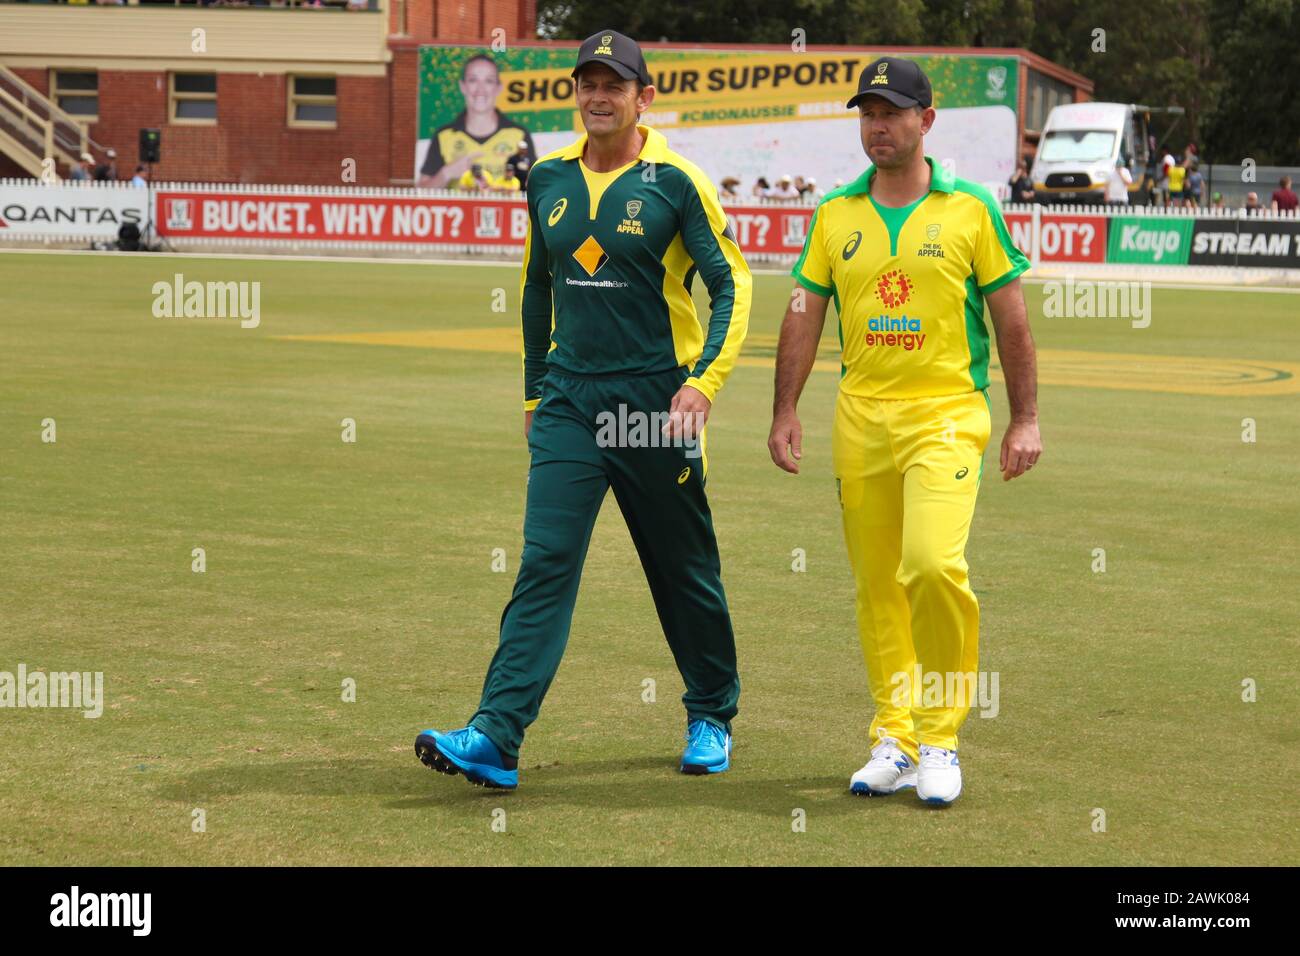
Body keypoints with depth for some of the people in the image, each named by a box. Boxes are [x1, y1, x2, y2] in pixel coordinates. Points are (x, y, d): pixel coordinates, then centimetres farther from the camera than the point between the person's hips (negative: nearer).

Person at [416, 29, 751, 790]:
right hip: (568, 405, 3)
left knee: (686, 570, 9)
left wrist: (704, 380, -16)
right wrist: (534, 387, 21)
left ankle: (713, 719, 28)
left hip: (656, 405, -3)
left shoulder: (676, 182, -6)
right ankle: (496, 738, -17)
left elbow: (732, 284, -6)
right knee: (545, 565, -8)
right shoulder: (550, 180, 8)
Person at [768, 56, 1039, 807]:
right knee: (877, 584, 6)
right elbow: (804, 316, 12)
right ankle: (895, 739, 16)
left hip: (947, 414, -4)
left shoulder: (971, 209, 1)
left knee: (933, 564, -20)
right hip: (860, 420, 4)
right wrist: (786, 411, 5)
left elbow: (1011, 320, 3)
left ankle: (940, 737, -7)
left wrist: (1026, 420, 0)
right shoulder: (836, 214, 9)